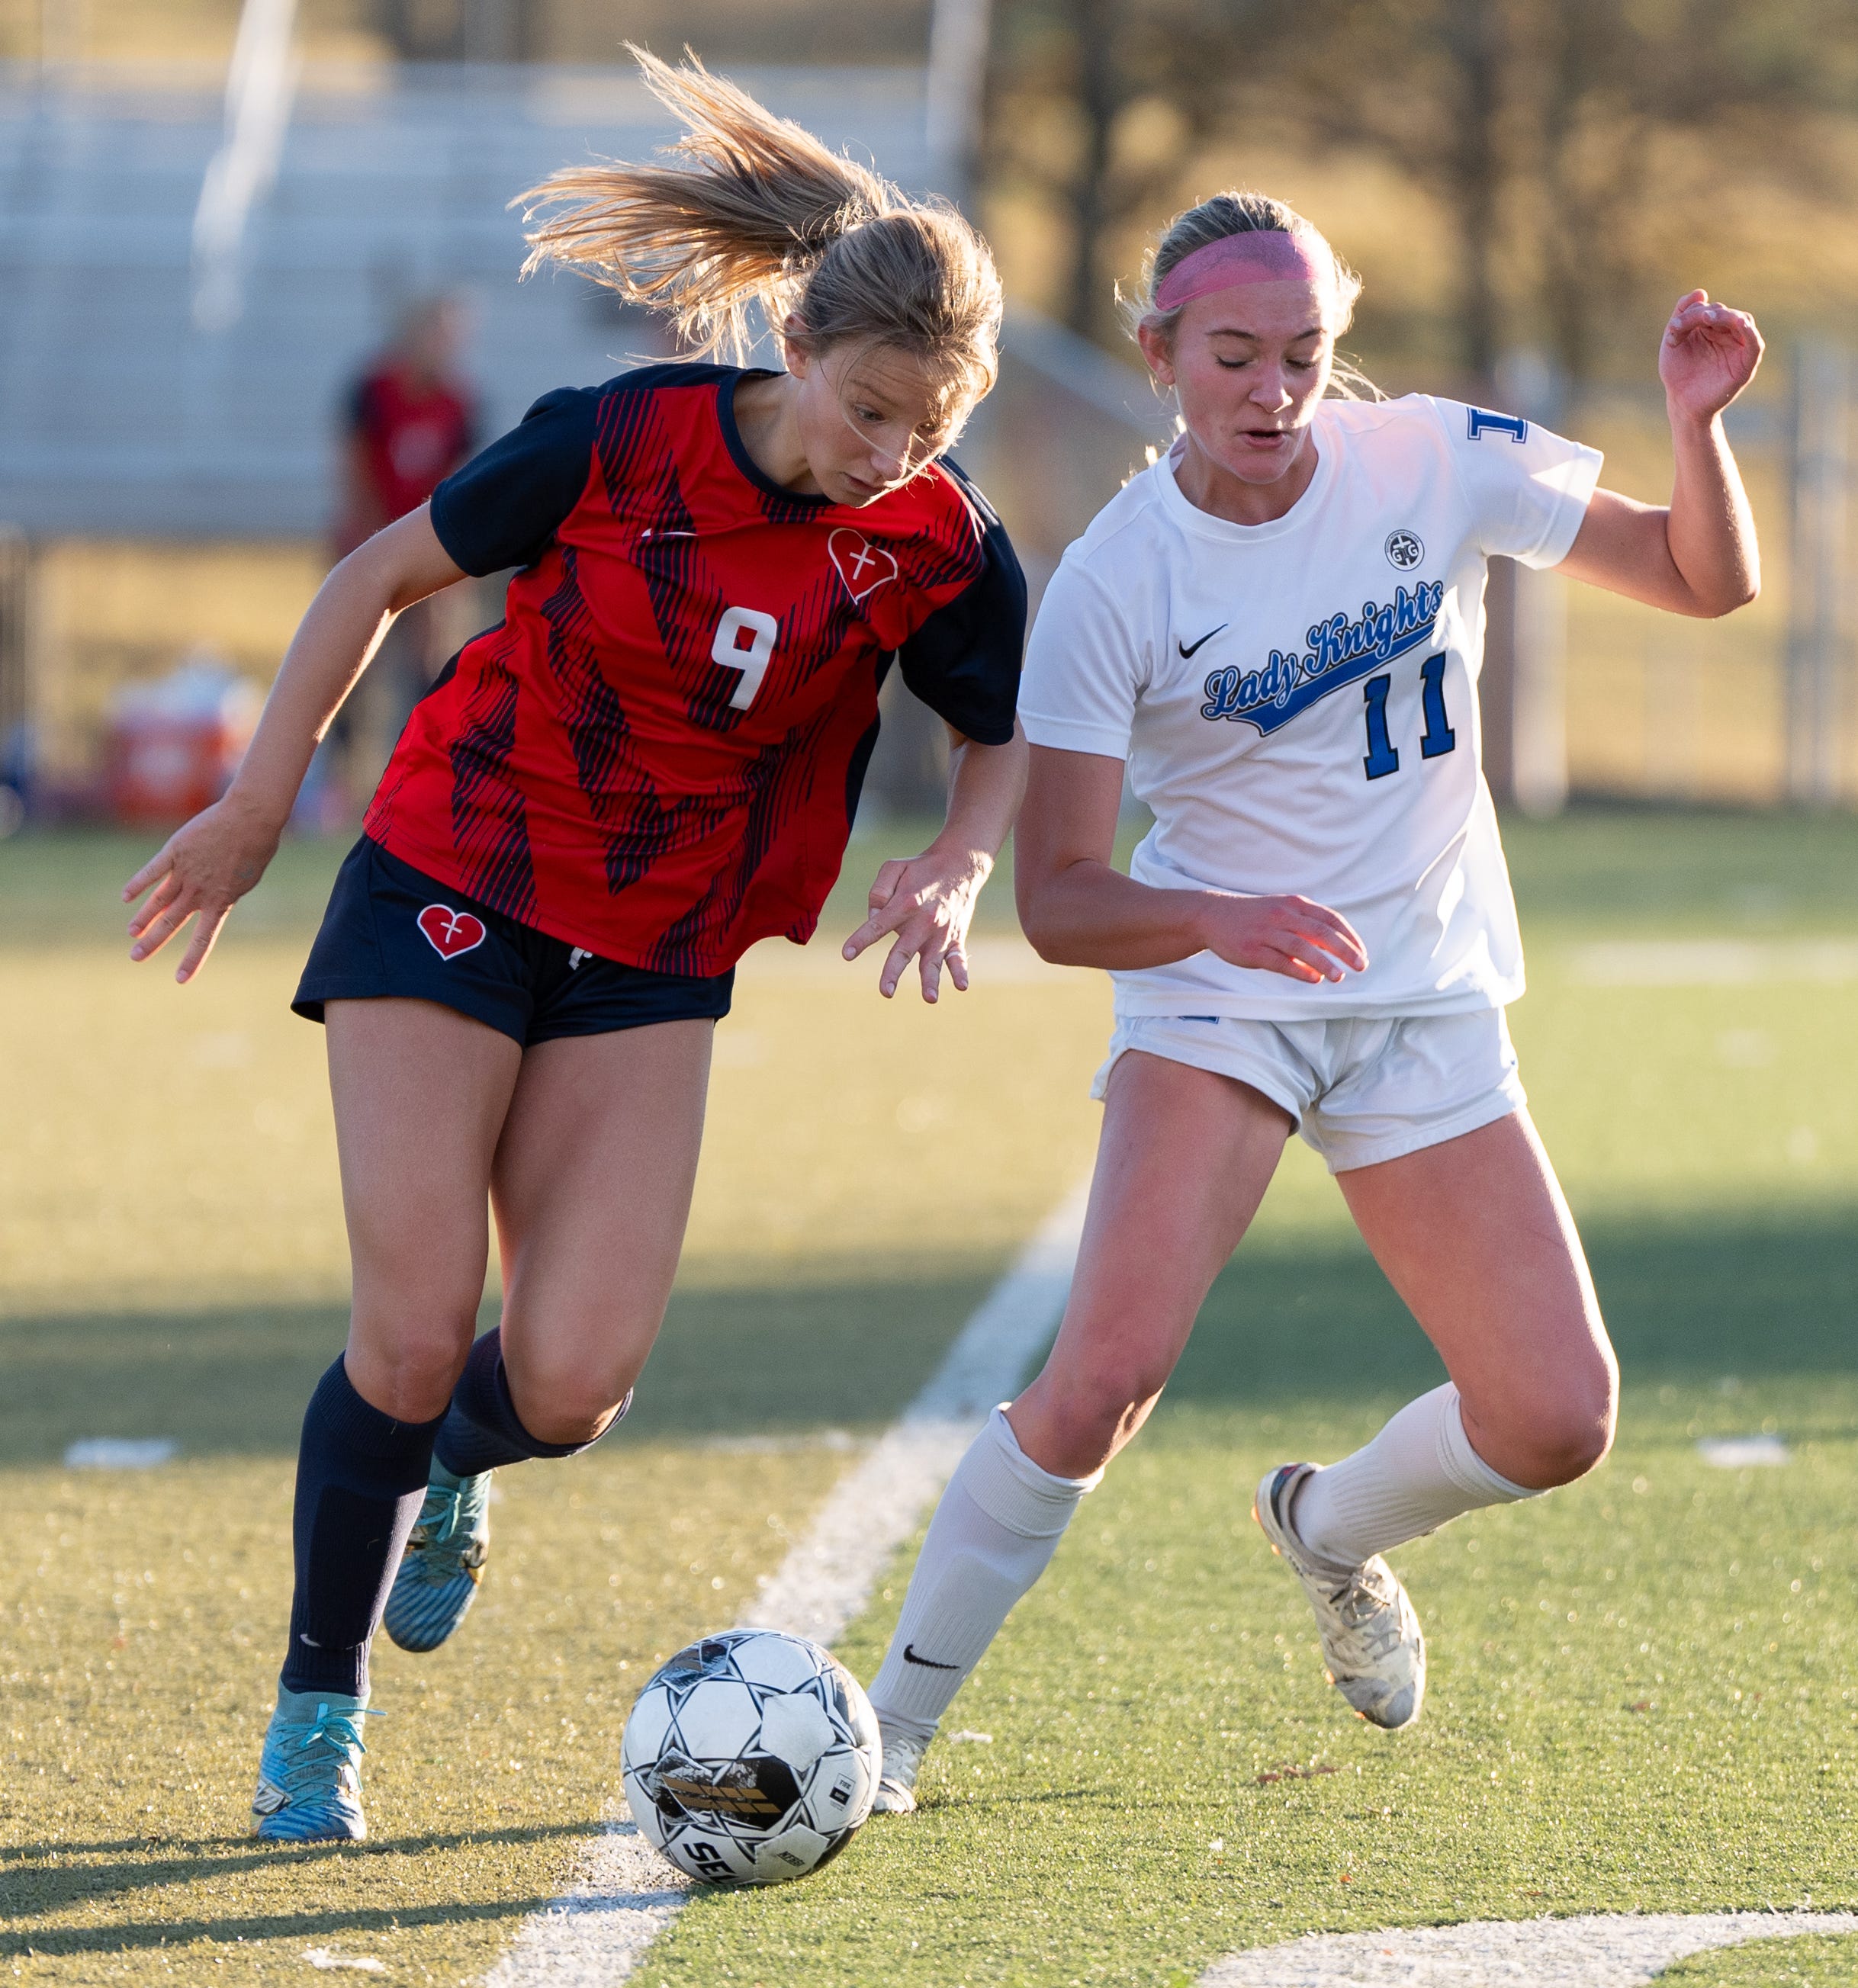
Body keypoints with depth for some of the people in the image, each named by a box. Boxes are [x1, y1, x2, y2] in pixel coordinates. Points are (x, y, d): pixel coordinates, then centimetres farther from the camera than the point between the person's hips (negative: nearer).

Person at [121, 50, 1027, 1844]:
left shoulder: (935, 549, -11)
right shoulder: (618, 444, -18)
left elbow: (1008, 735, 5)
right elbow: (384, 573, -3)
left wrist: (957, 861, -18)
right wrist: (258, 804, 2)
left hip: (653, 963, 3)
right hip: (449, 892, -3)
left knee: (571, 1382, -11)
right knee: (414, 1335, -10)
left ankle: (446, 1467, 27)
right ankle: (317, 1709, 9)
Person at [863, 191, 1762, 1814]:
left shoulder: (1439, 464, -7)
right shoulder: (1113, 583, -14)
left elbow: (1704, 581, 2)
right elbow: (1057, 900, -15)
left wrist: (1697, 418, -18)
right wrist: (1219, 918, -35)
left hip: (1430, 1009, 3)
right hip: (1213, 998, -3)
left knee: (1556, 1422, -6)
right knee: (1106, 1376, -25)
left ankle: (1332, 1529, 29)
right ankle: (890, 1726, -9)